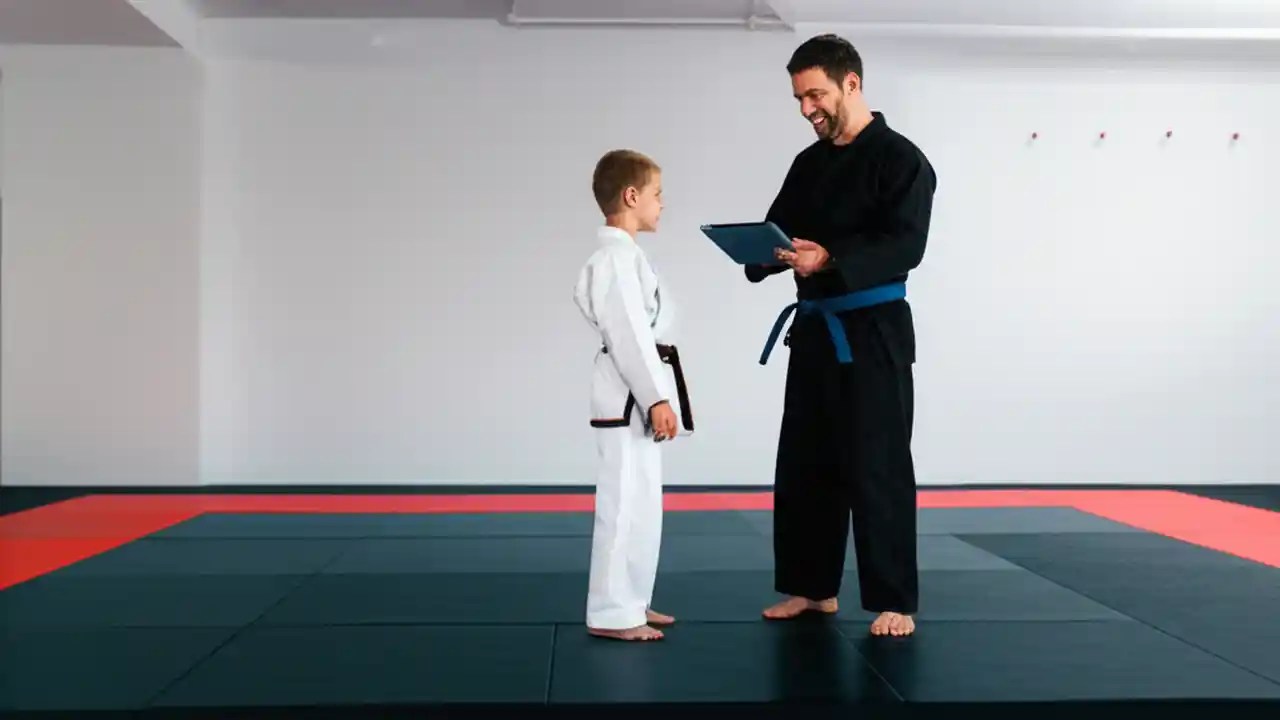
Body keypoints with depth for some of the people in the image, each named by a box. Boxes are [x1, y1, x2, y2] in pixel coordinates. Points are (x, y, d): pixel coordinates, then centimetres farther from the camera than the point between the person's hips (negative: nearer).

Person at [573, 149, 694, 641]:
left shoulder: (623, 255, 17)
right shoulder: (617, 258, -16)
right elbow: (628, 334, -22)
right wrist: (656, 399, -23)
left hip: (636, 395, 11)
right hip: (630, 396, -11)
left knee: (640, 503, 15)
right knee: (625, 504, -7)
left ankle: (630, 601, 24)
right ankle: (611, 612, 0)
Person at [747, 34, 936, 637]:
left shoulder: (899, 159, -8)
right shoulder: (809, 164, 13)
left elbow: (904, 246, -19)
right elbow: (780, 231, 14)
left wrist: (831, 259, -31)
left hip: (873, 333, -7)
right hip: (814, 330, 7)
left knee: (877, 470, -4)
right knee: (805, 467, 11)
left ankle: (894, 602, 7)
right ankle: (813, 587, 23)